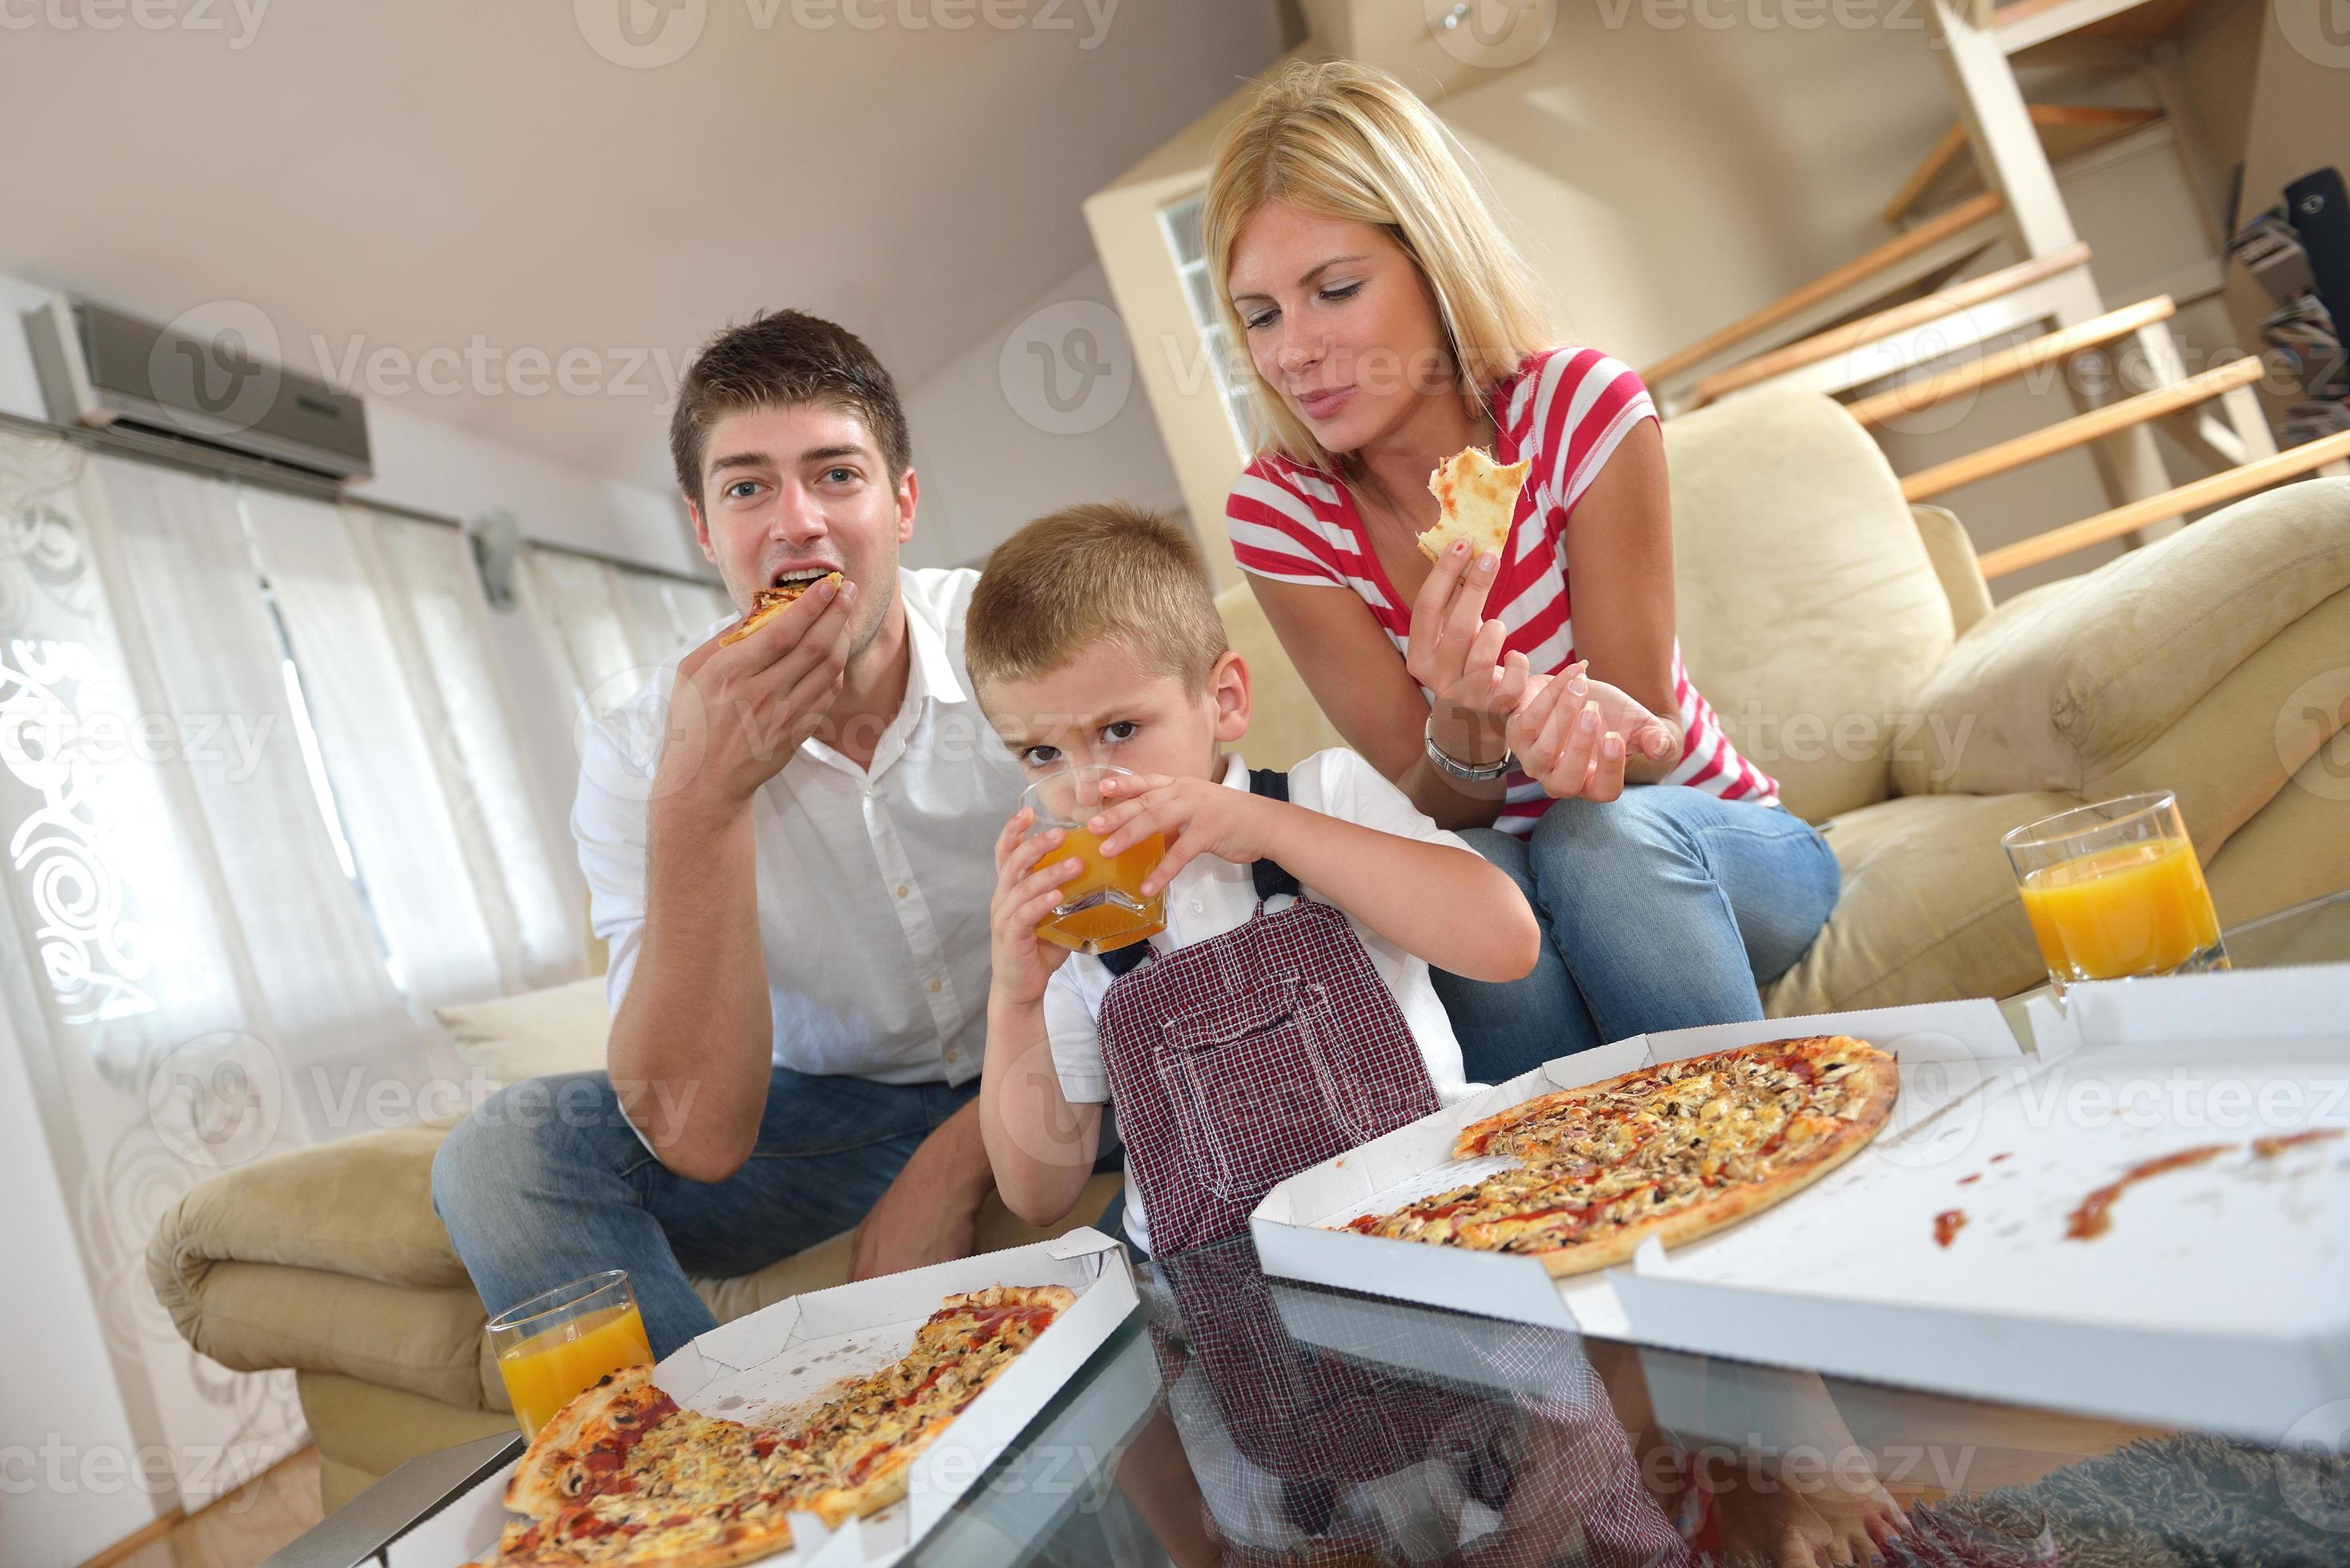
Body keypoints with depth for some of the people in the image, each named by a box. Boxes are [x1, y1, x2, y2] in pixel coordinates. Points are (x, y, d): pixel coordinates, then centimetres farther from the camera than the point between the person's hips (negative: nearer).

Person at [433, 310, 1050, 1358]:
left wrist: (951, 1164, -22)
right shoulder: (638, 754, -15)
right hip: (833, 1105, 1)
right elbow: (698, 1137, -24)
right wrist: (698, 801, -34)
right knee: (502, 1154, -20)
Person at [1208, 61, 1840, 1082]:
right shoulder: (1278, 513, -13)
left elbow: (1642, 742, -14)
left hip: (1715, 849, 0)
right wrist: (1465, 728, -37)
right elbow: (1431, 810, -13)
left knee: (1599, 835, -33)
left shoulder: (1584, 412, -18)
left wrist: (1591, 725, -39)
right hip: (1497, 902, 1)